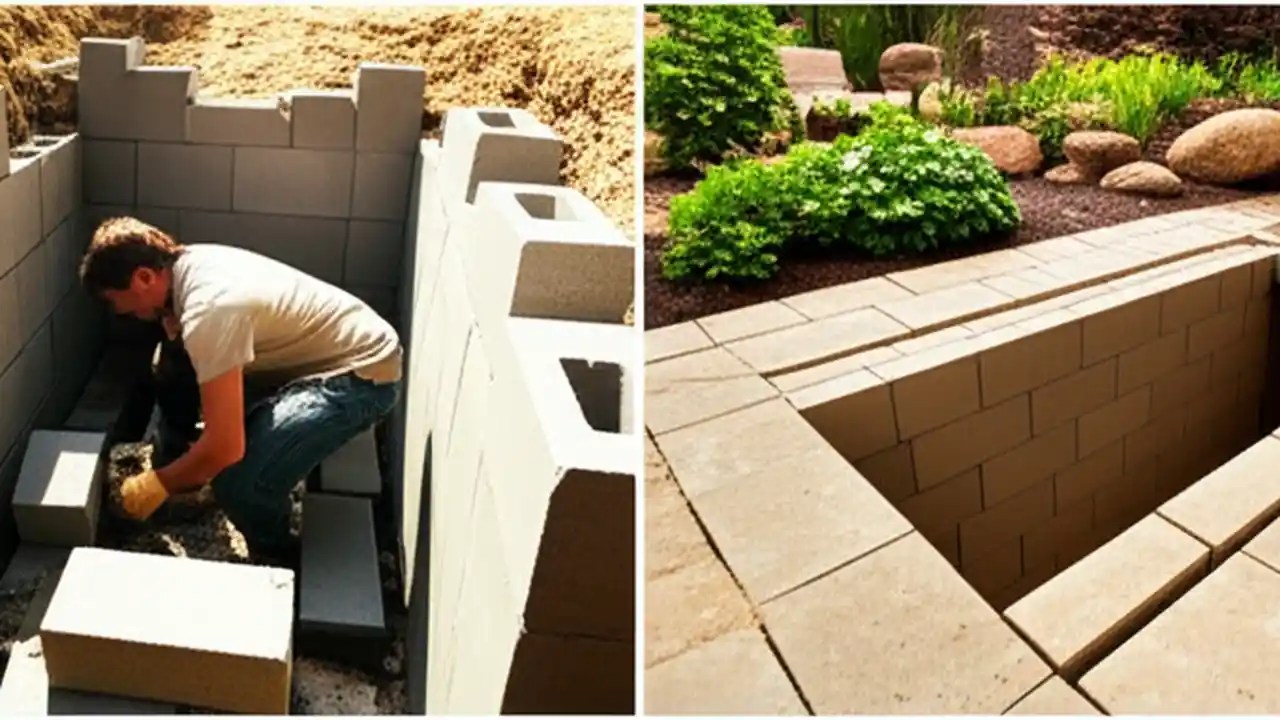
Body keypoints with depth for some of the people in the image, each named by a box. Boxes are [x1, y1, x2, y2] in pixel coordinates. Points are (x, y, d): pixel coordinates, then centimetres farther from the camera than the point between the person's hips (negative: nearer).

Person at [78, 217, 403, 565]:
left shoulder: (208, 311, -29)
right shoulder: (188, 263, -1)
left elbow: (225, 447, -31)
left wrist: (157, 485, -13)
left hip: (362, 373, -10)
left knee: (237, 482, -26)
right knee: (170, 365, 7)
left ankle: (277, 559, 4)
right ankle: (179, 470, 27)